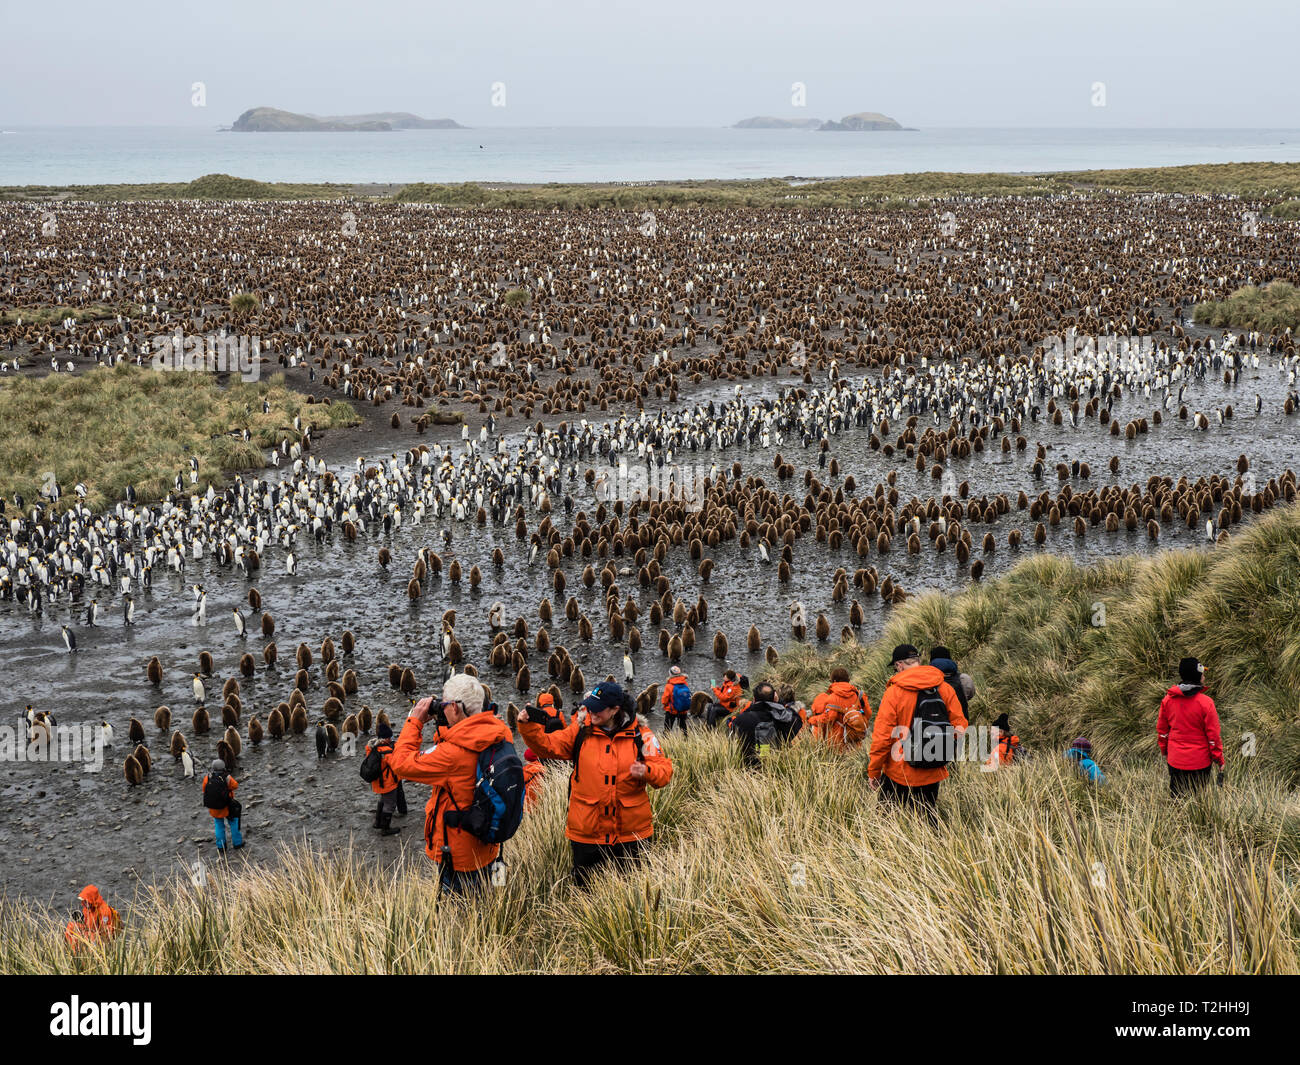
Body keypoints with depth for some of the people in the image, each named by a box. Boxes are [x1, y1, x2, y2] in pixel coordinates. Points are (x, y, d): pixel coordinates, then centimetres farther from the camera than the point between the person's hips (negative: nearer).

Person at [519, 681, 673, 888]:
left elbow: (664, 771, -4)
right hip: (587, 831, 1)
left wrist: (646, 771, -24)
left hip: (630, 832, -1)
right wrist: (529, 726, -18)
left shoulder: (640, 734, -3)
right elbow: (547, 745, -2)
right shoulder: (581, 731, 2)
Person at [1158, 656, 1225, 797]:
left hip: (1175, 760, 3)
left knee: (1176, 798, 15)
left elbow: (1162, 731, 7)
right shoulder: (1205, 703, -16)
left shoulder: (1167, 700, -4)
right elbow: (1213, 735, -10)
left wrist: (1165, 751, 22)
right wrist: (1219, 759, 1)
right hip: (1199, 762, -3)